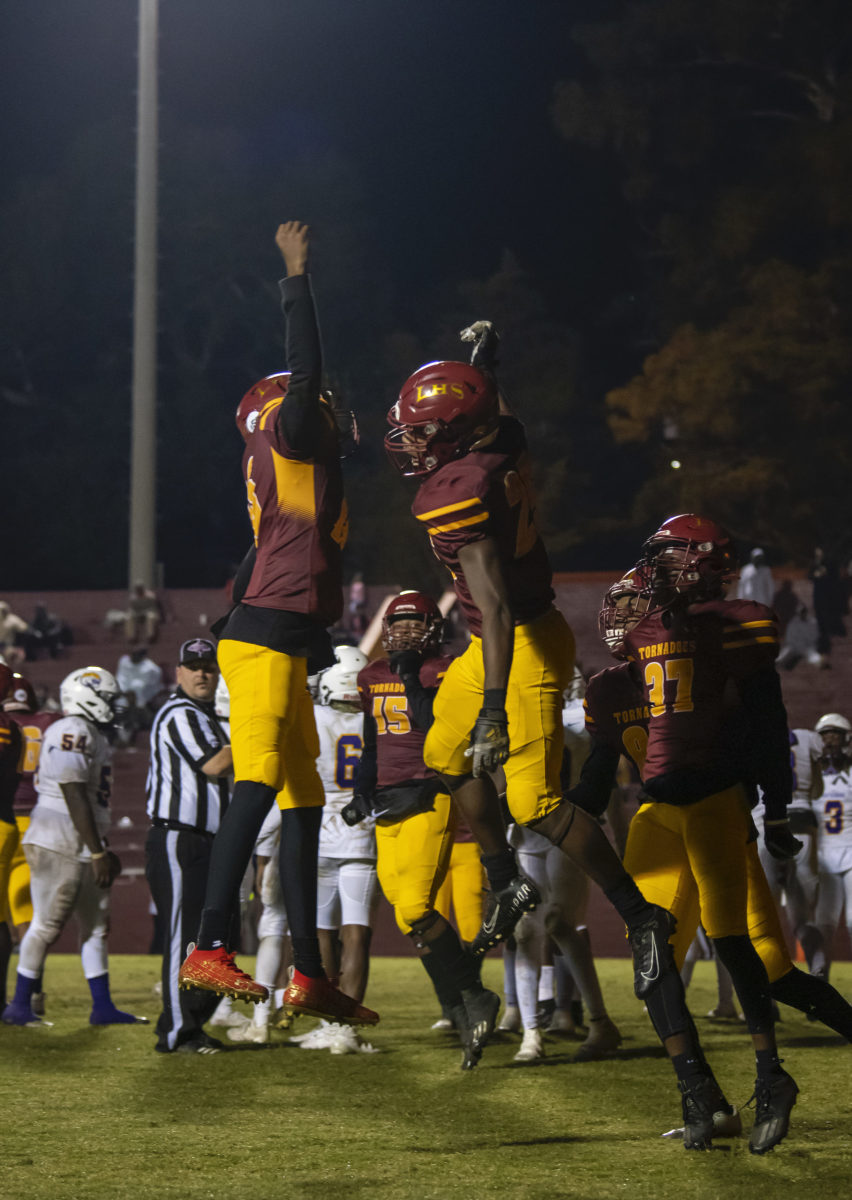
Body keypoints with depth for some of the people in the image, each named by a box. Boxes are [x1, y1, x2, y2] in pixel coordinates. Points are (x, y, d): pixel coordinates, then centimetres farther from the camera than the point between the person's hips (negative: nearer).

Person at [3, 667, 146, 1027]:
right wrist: (97, 851, -19)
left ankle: (103, 1007, 11)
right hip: (59, 844, -10)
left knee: (97, 925, 9)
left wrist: (104, 850, 24)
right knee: (47, 925, -6)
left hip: (84, 847, 10)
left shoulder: (94, 736, 18)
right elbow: (75, 798, -19)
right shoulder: (73, 732, -14)